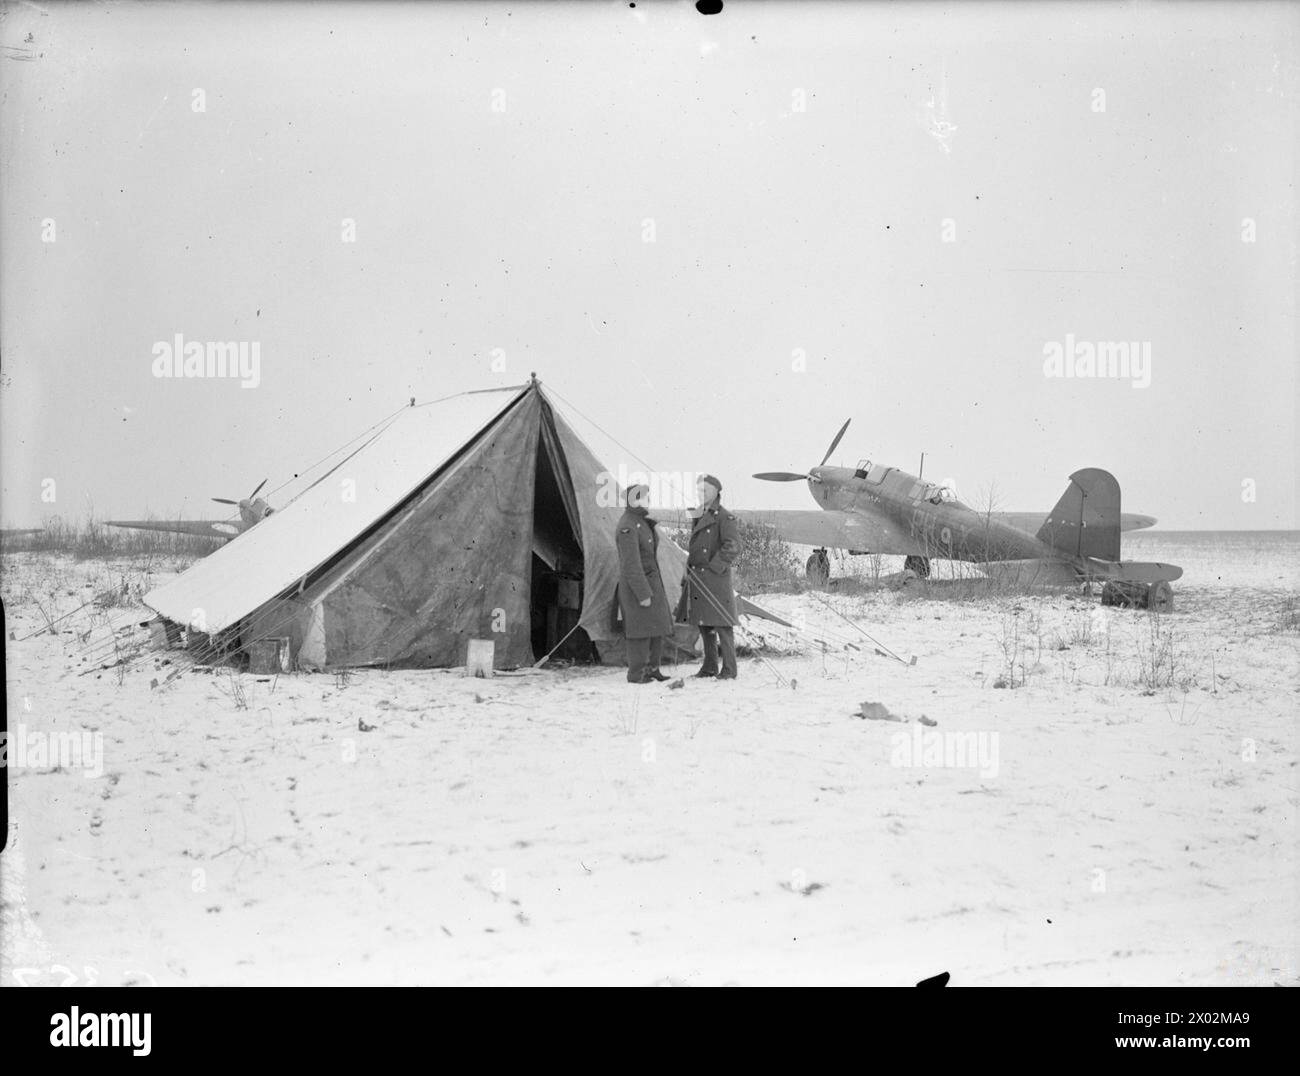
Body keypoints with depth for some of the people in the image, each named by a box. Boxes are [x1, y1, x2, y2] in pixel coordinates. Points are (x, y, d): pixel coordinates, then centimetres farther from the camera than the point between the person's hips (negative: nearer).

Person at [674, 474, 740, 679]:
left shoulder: (724, 518, -9)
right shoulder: (700, 518, 16)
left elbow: (732, 547, -17)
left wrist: (714, 567, -17)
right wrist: (688, 573, 18)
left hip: (715, 578, -9)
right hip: (697, 579, 9)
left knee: (721, 624, -7)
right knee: (703, 624, 11)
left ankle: (729, 669, -3)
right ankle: (710, 666, 19)